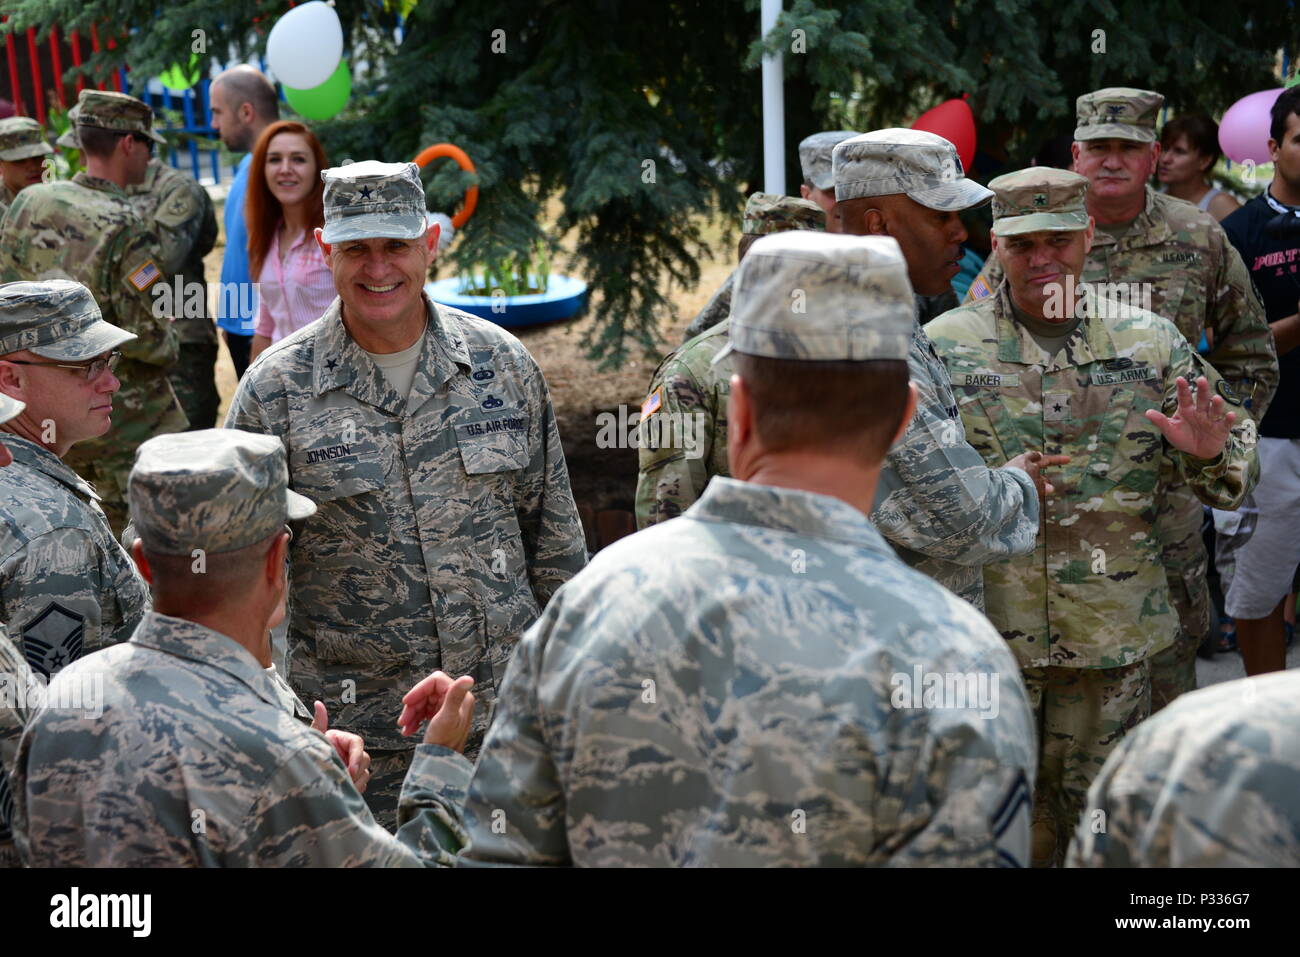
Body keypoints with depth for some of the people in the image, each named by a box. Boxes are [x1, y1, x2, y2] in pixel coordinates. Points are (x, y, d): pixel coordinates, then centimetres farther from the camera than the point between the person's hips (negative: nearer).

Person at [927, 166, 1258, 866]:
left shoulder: (1150, 341, 4)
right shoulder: (945, 345, -1)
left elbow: (1236, 476, 7)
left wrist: (1209, 454, -17)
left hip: (1115, 631, 1)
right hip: (989, 629, -1)